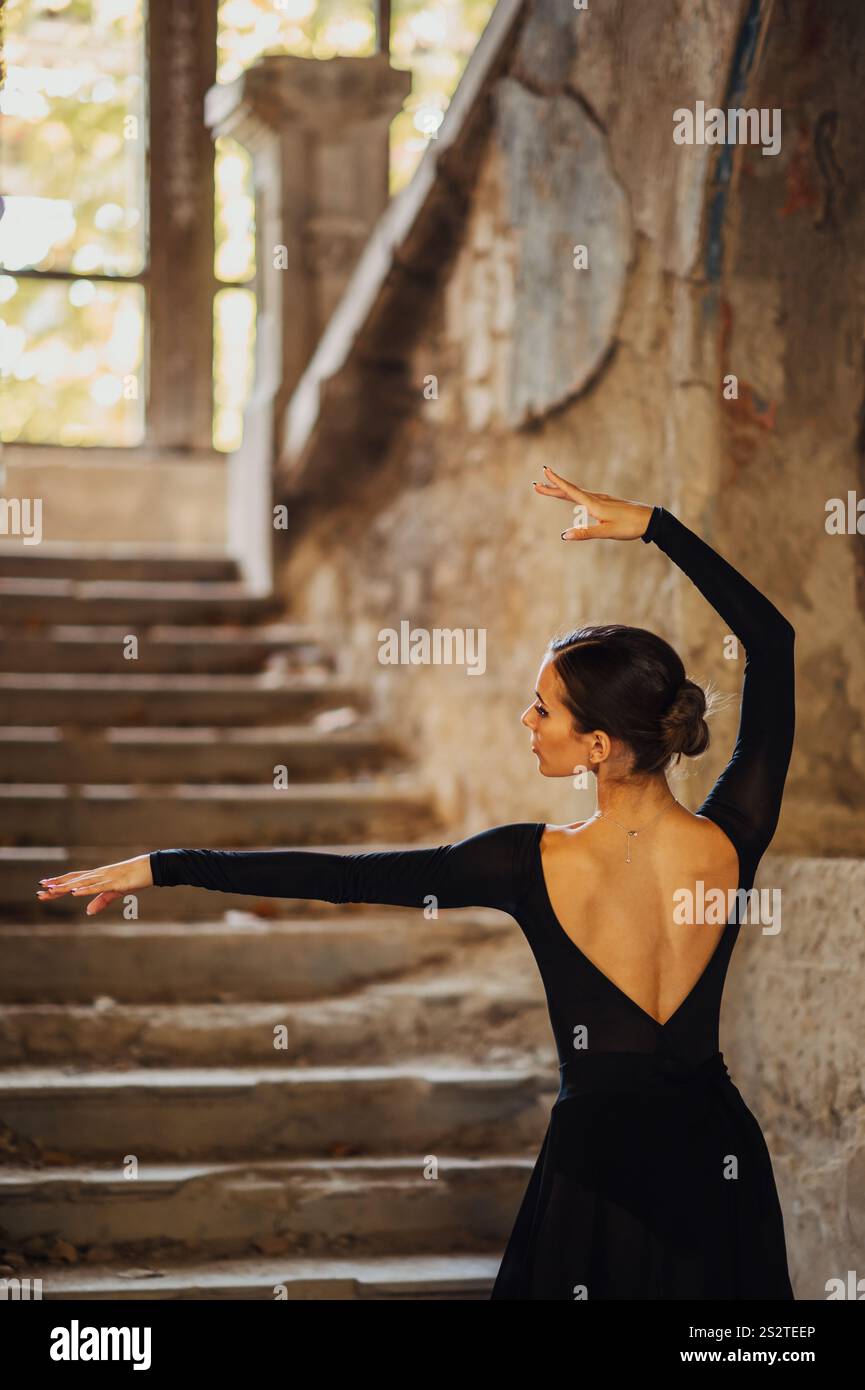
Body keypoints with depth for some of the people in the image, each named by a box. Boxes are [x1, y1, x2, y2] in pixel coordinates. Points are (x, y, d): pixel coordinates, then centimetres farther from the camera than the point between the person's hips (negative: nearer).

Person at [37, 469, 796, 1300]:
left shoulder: (532, 866, -20)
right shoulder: (733, 844, -12)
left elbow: (343, 876, -15)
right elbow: (773, 640, -1)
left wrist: (163, 867, -8)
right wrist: (654, 526, 3)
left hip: (600, 1162, -3)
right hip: (718, 1149, 3)